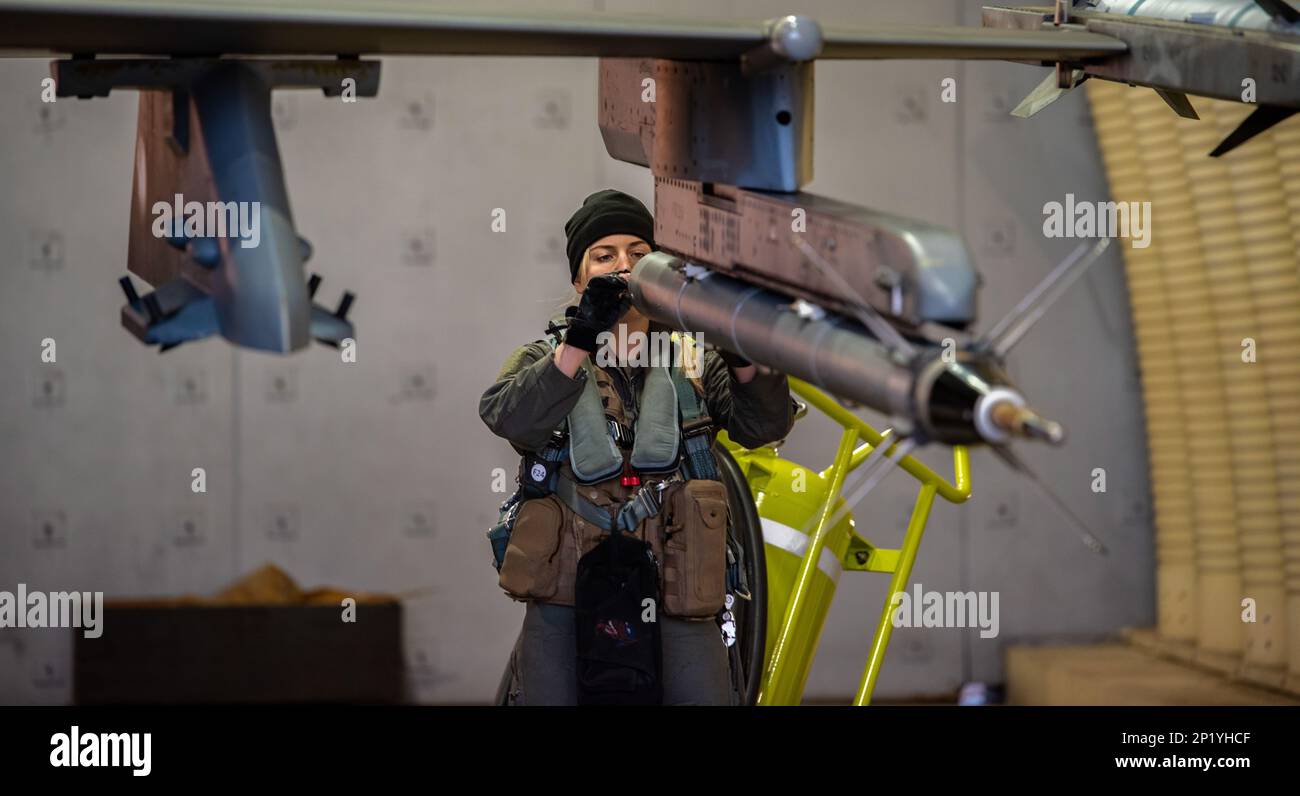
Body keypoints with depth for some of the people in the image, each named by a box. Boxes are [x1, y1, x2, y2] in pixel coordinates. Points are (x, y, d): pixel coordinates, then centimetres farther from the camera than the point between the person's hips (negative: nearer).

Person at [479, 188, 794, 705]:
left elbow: (764, 424, -1)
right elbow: (507, 416, -14)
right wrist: (581, 338, -26)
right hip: (565, 602, -1)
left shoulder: (695, 361, 14)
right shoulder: (542, 360, 9)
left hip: (677, 604, 1)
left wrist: (740, 348, -20)